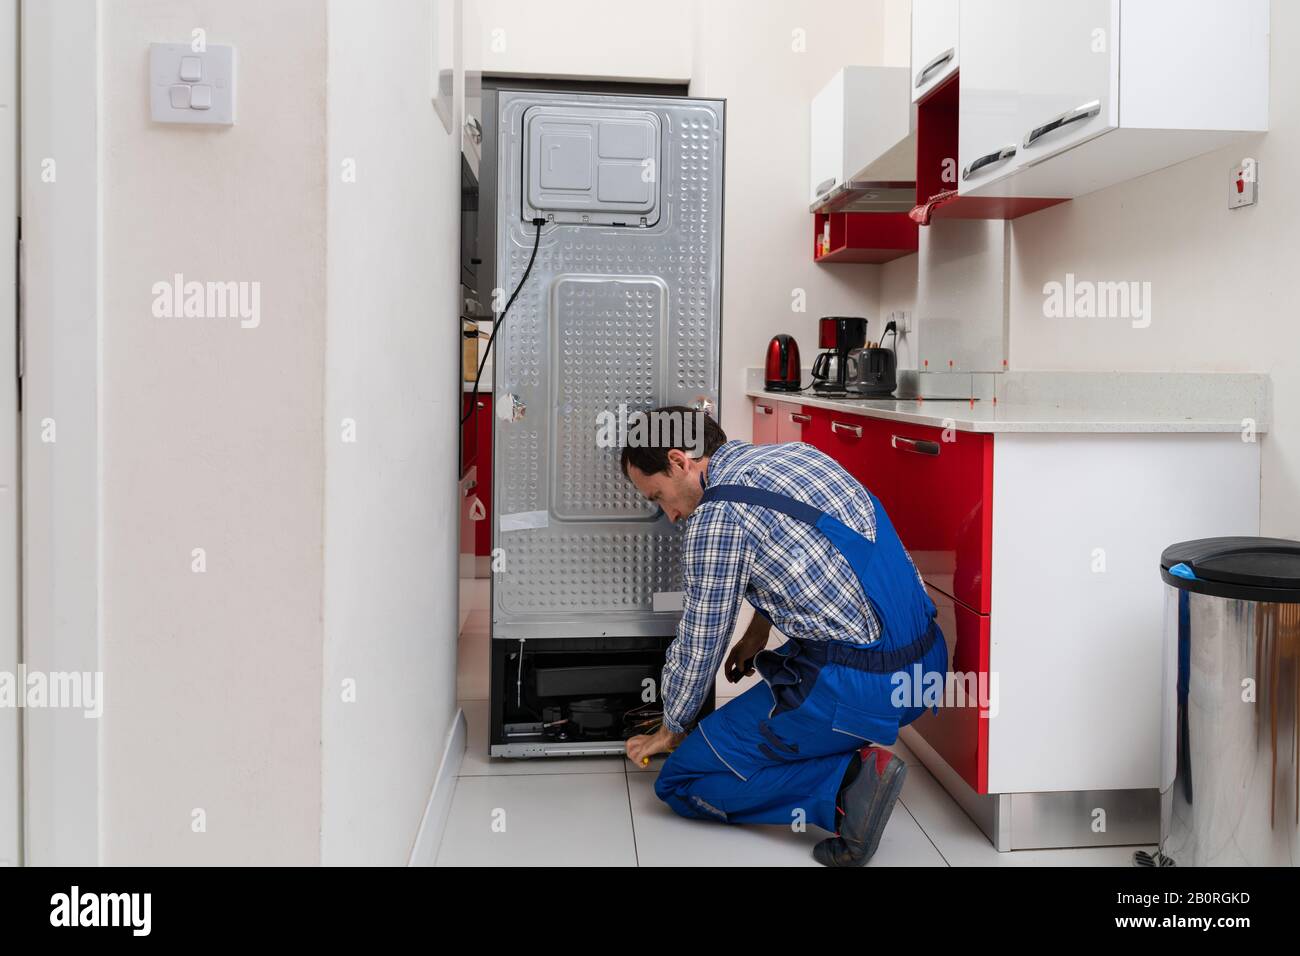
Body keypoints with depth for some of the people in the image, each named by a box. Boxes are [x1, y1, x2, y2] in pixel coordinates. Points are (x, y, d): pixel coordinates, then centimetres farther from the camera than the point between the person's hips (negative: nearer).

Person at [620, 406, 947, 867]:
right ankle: (856, 756, 13)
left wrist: (670, 732, 15)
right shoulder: (795, 452, 12)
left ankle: (845, 784, -11)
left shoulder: (717, 514, -12)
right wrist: (759, 632, 35)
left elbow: (698, 647, -2)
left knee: (681, 783, 2)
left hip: (856, 687, -9)